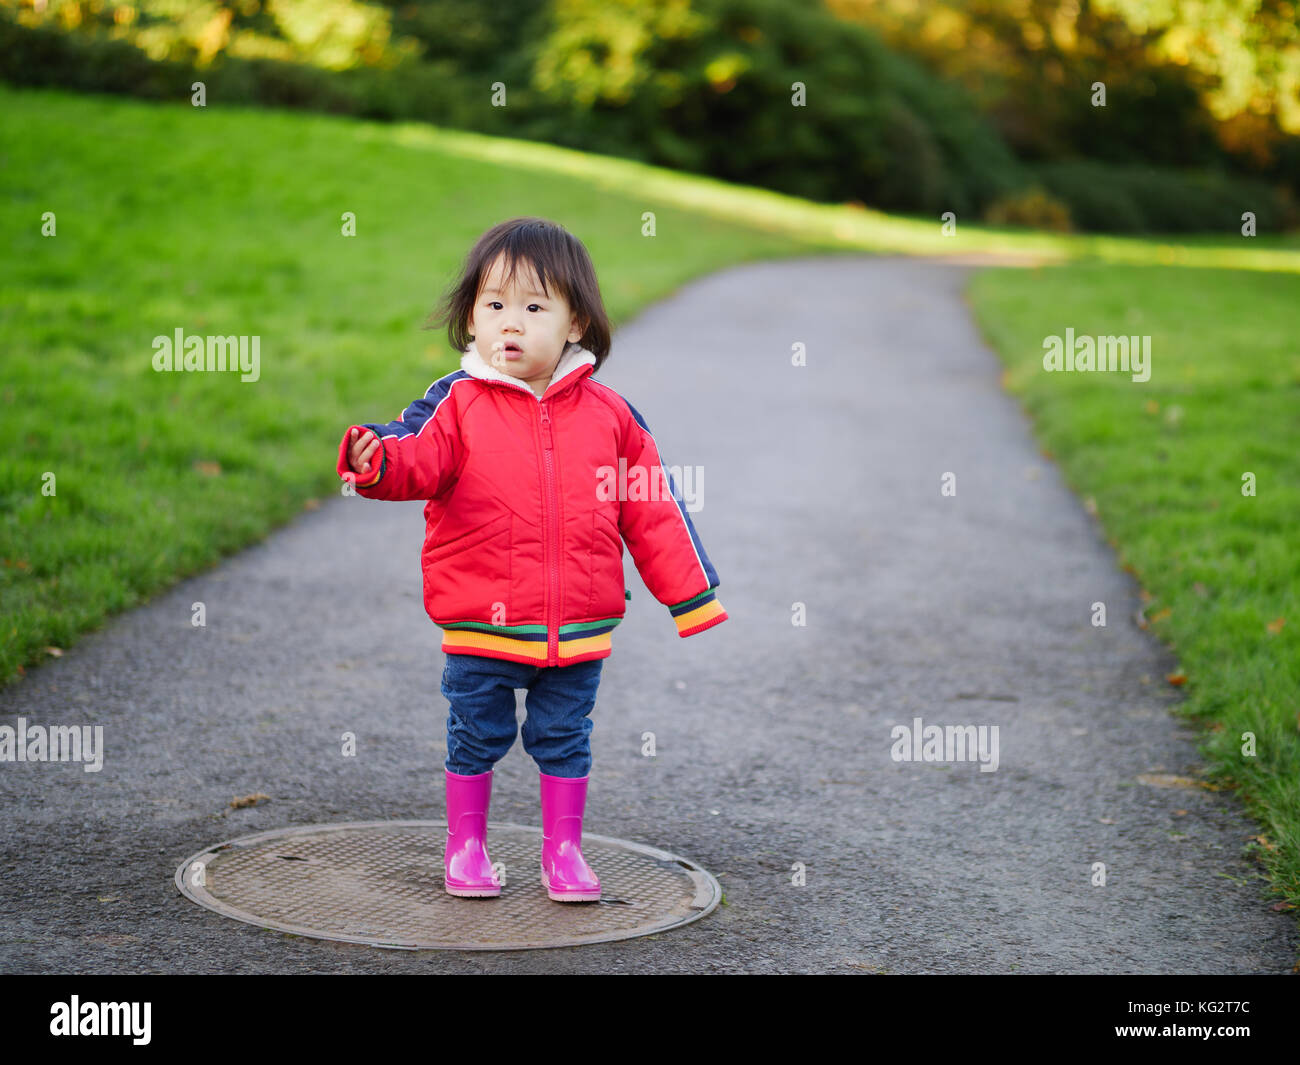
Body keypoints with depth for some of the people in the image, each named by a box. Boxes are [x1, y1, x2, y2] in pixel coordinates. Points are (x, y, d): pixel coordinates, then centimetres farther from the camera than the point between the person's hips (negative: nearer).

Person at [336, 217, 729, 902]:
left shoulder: (606, 414, 2)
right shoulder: (458, 403, -4)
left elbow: (652, 510, 7)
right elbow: (421, 455, -21)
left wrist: (693, 596, 7)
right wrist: (379, 461, -45)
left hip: (578, 626, 2)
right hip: (480, 624, -1)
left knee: (565, 739, 12)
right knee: (476, 737, 11)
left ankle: (563, 850, 26)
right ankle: (466, 846, 27)